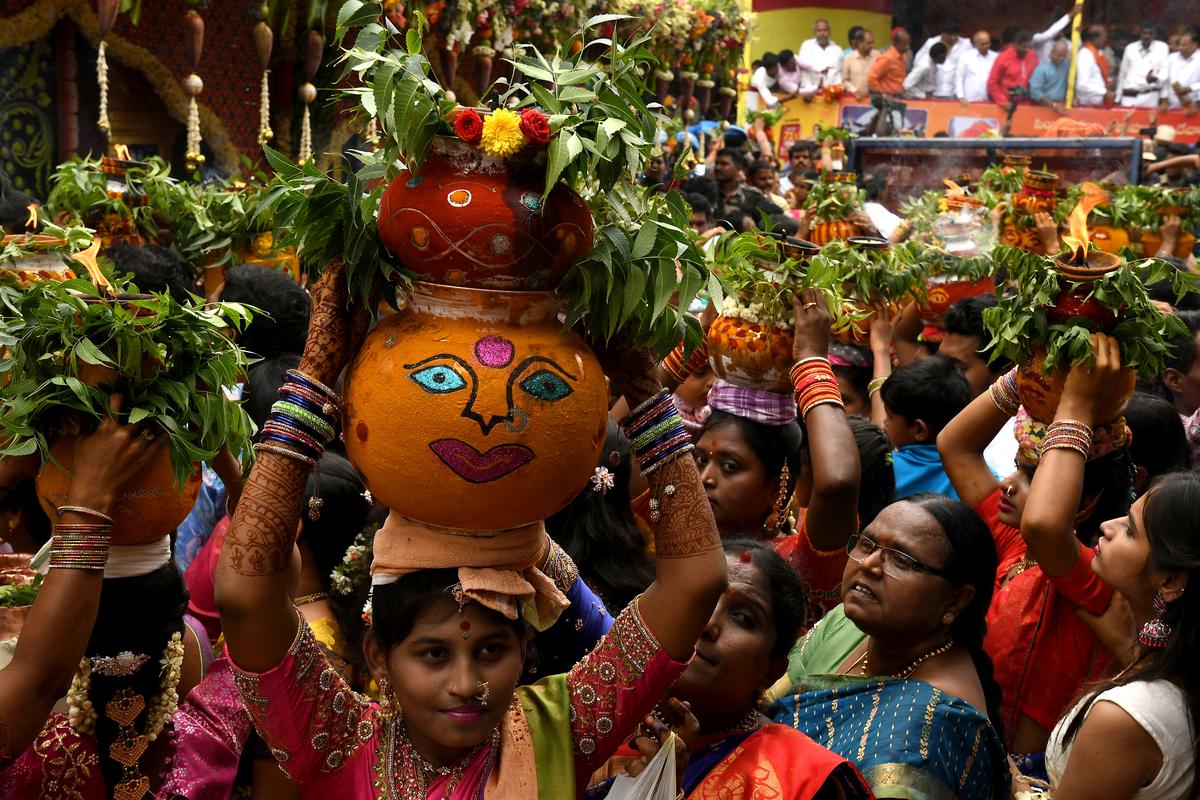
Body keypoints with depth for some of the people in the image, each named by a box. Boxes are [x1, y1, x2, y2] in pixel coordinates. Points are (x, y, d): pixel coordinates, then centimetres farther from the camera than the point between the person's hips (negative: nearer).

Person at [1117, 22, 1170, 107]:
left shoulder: (1162, 47, 3)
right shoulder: (1130, 48, 11)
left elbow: (1165, 71, -5)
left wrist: (1155, 78, -29)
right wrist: (1118, 97, 17)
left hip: (1150, 96, -2)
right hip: (1128, 96, 2)